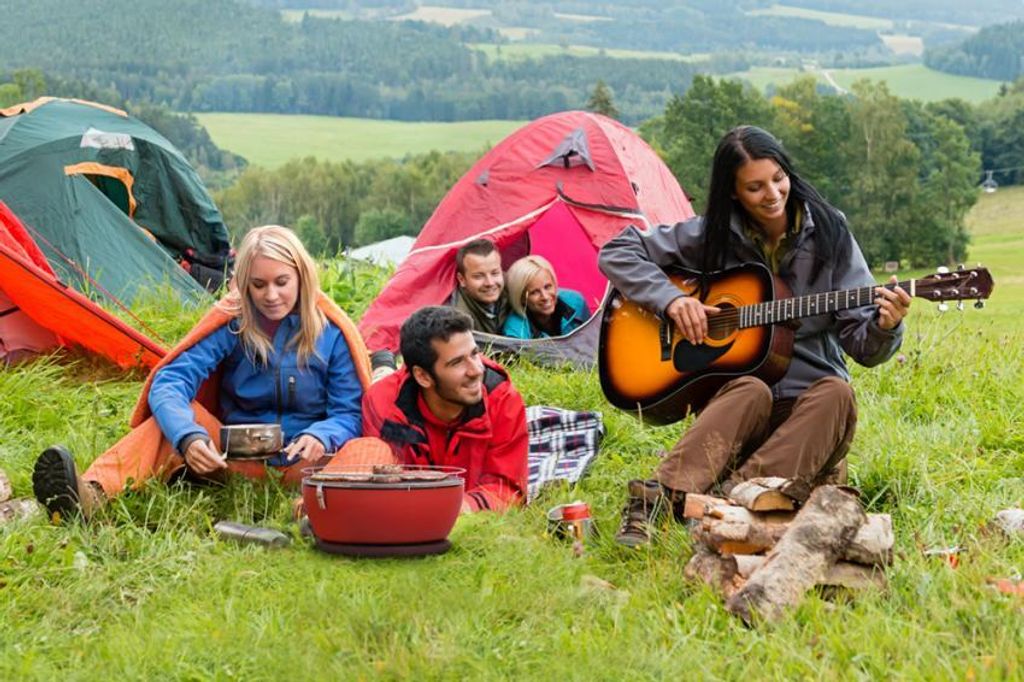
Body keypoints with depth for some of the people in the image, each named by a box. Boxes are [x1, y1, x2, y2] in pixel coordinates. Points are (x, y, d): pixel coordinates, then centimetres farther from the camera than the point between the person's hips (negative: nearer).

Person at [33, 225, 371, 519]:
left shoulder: (332, 333, -4)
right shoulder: (232, 323, -3)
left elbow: (350, 412, -4)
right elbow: (170, 381, -15)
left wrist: (321, 437, -29)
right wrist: (188, 436, -37)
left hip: (301, 465, 0)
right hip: (236, 461, 0)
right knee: (181, 413, -26)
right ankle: (92, 494, -48)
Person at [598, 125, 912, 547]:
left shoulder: (828, 233, 1)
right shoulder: (711, 236, 1)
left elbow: (862, 348, -1)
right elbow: (617, 253, 5)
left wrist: (883, 327, -25)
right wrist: (670, 298, -10)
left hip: (809, 410, 1)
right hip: (729, 395, -1)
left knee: (836, 392, -32)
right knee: (751, 391, -35)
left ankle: (735, 495, -47)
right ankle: (658, 498, -53)